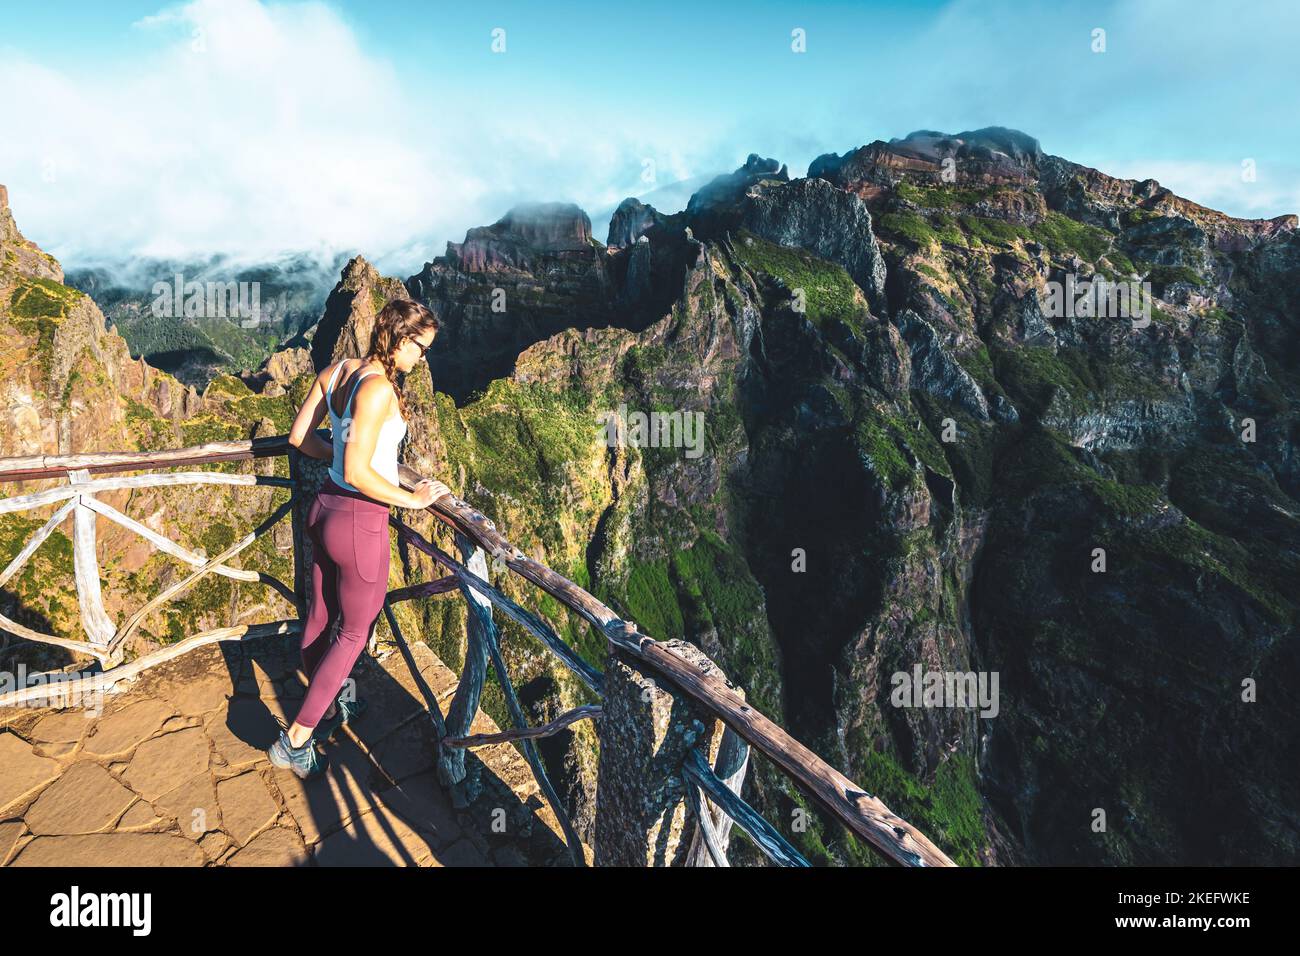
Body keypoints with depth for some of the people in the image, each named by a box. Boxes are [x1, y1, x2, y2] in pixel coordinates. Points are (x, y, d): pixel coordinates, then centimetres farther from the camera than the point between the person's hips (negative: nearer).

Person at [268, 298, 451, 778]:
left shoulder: (335, 371, 2)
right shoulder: (378, 387, -24)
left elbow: (299, 436, 10)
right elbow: (358, 474, -27)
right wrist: (412, 499, -16)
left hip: (325, 508, 9)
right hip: (359, 521, -9)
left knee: (320, 616, 23)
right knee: (354, 630, 11)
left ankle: (326, 708, 46)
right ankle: (295, 739, 18)